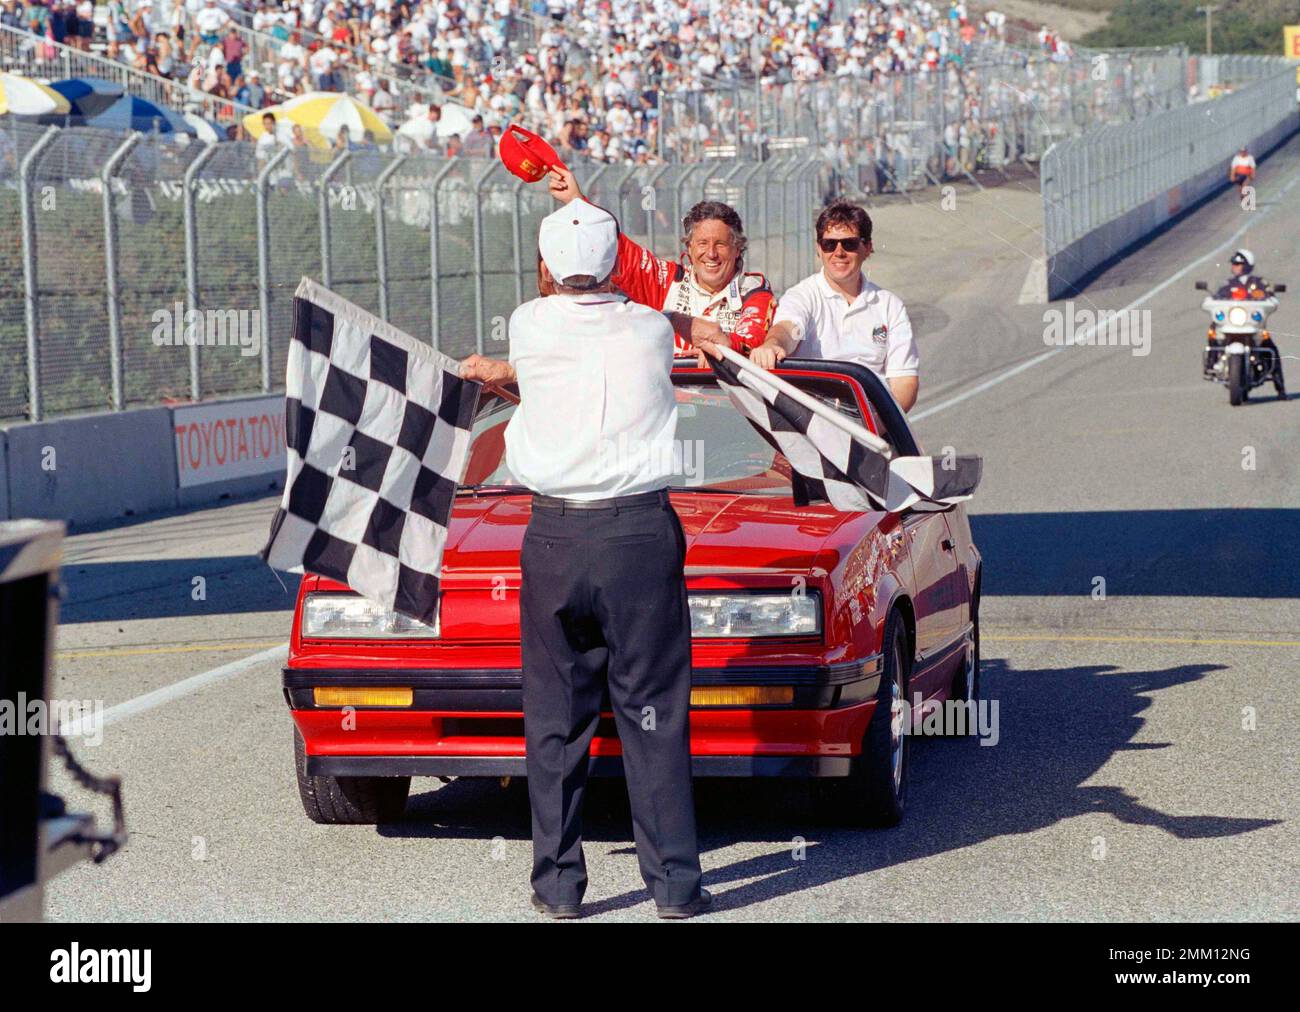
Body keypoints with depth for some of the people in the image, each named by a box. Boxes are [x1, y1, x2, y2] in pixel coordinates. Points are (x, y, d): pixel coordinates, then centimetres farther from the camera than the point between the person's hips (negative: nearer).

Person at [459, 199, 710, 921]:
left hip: (554, 537, 0)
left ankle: (559, 882, 10)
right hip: (643, 534, 0)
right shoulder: (653, 332, 4)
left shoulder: (530, 327, 0)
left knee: (555, 716, 8)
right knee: (653, 713, 5)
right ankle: (674, 883, 4)